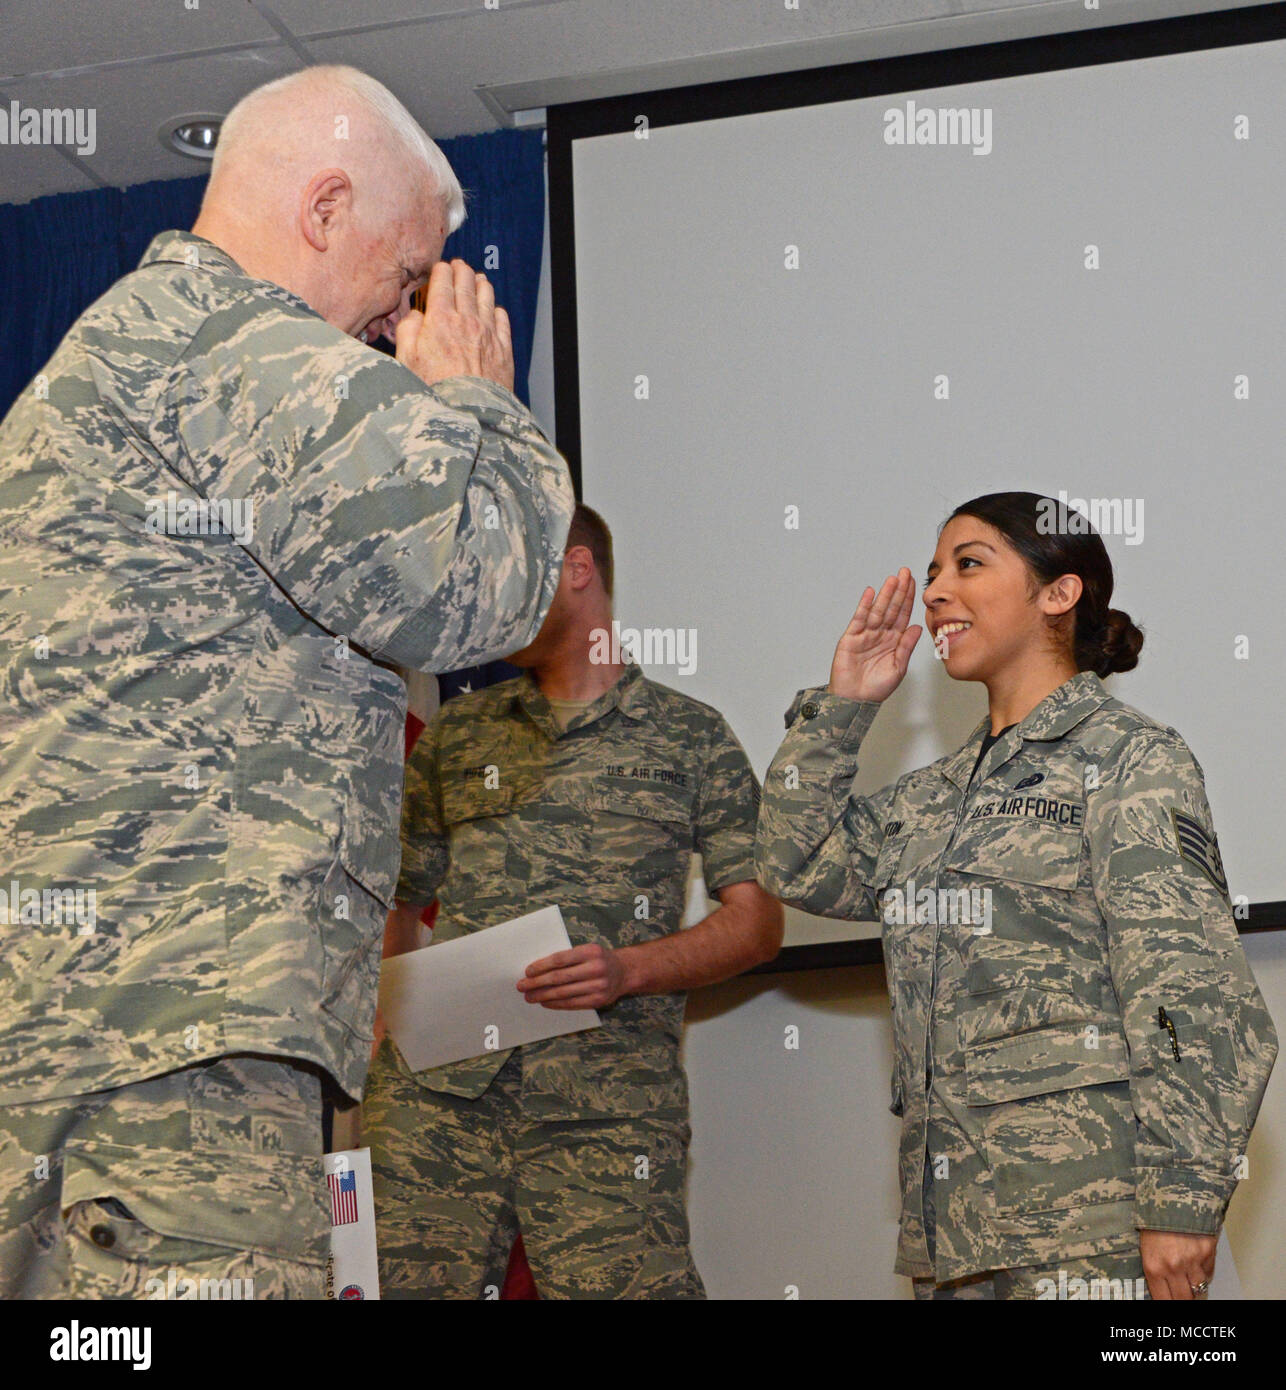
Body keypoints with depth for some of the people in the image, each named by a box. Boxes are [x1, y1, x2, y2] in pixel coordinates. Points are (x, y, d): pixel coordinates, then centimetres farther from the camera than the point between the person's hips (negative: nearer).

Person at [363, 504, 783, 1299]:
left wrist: (629, 970, -10)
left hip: (608, 1101, -2)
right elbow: (398, 904, 20)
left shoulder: (690, 736, 12)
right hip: (436, 1085, 3)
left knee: (622, 1283, -11)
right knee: (407, 1282, -5)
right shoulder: (454, 734, 20)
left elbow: (758, 919, 7)